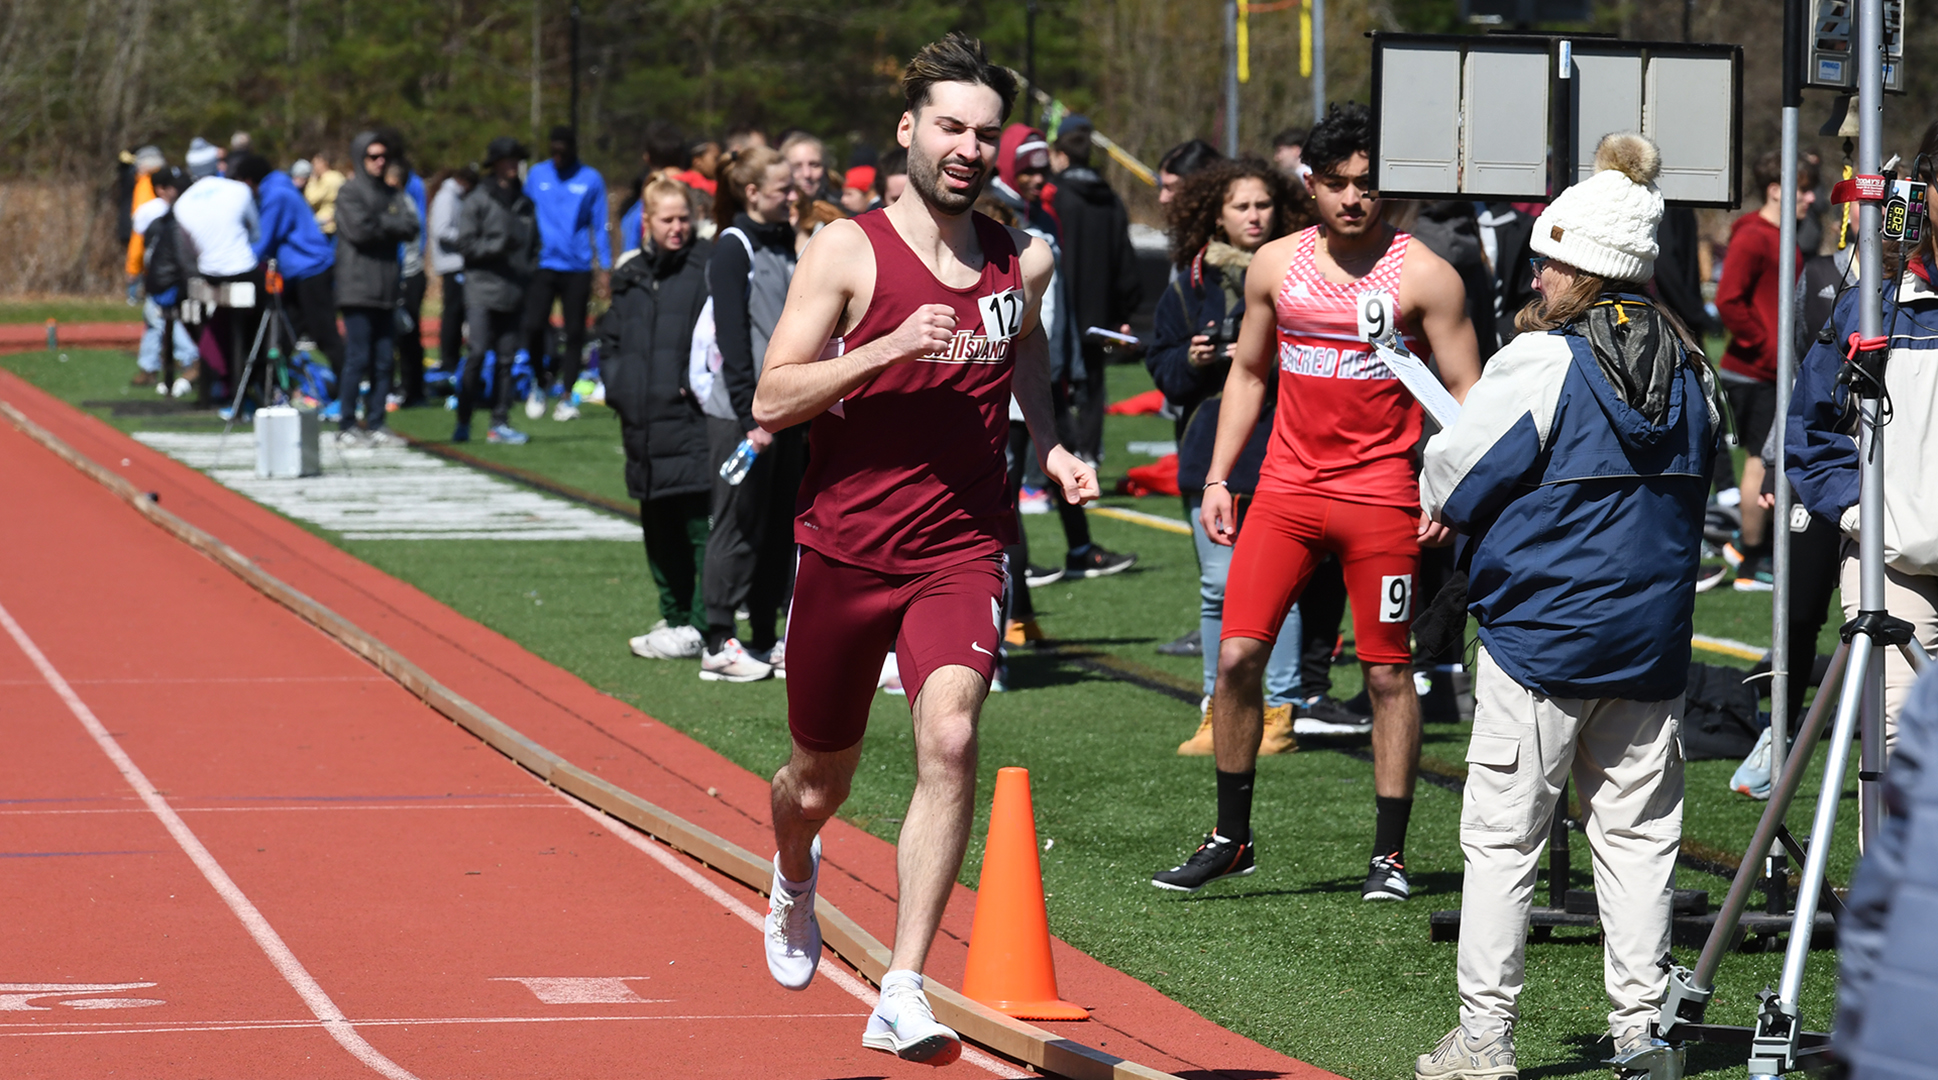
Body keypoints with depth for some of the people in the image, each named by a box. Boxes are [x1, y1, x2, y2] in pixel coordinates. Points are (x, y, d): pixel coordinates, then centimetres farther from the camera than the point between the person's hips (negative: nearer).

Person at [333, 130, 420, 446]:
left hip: (386, 289, 6)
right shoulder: (349, 193, 1)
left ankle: (375, 424, 9)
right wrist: (391, 225, -2)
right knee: (358, 359, -8)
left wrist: (379, 223, -6)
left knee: (383, 361, 4)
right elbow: (359, 229, -14)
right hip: (357, 288, -6)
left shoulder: (394, 195, 17)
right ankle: (346, 426, -3)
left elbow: (411, 228, 5)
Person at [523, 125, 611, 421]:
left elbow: (600, 227, 7)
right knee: (534, 326, -12)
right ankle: (540, 380, 12)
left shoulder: (591, 180, 4)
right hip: (543, 264, 1)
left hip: (577, 268, -1)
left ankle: (566, 397, 11)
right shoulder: (536, 175, 9)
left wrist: (606, 266, 1)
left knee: (574, 332, 0)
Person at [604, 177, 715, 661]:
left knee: (700, 525, -7)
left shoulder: (707, 269, -5)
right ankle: (674, 618, 24)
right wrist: (617, 386, 8)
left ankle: (702, 626, -5)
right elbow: (610, 338, 21)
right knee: (658, 529, 13)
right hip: (644, 422, 7)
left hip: (693, 420, -7)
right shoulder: (629, 276, 13)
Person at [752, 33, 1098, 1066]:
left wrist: (1049, 442, 10)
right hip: (844, 551, -1)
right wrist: (894, 344, -23)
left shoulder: (1024, 260, 5)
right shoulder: (847, 251, -6)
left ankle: (902, 994, -24)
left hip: (961, 552, 1)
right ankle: (793, 873, 52)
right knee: (820, 780, 14)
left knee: (950, 737, -24)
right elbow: (771, 401, -11)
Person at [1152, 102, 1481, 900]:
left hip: (1381, 496, -3)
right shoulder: (1276, 265, 8)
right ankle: (1231, 838, 8)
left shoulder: (1423, 275, -3)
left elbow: (1465, 393, -2)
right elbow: (1248, 371, 18)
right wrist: (1217, 477, 11)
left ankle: (1388, 854, 11)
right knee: (1237, 655, -5)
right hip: (1286, 488, 3)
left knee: (1387, 671, 2)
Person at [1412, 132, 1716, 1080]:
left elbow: (1449, 482, -6)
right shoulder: (1690, 370, 6)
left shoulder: (1542, 362, -12)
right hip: (1653, 637, 5)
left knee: (1502, 835, 2)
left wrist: (1446, 507, 17)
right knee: (1638, 831, 9)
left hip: (1542, 632, -5)